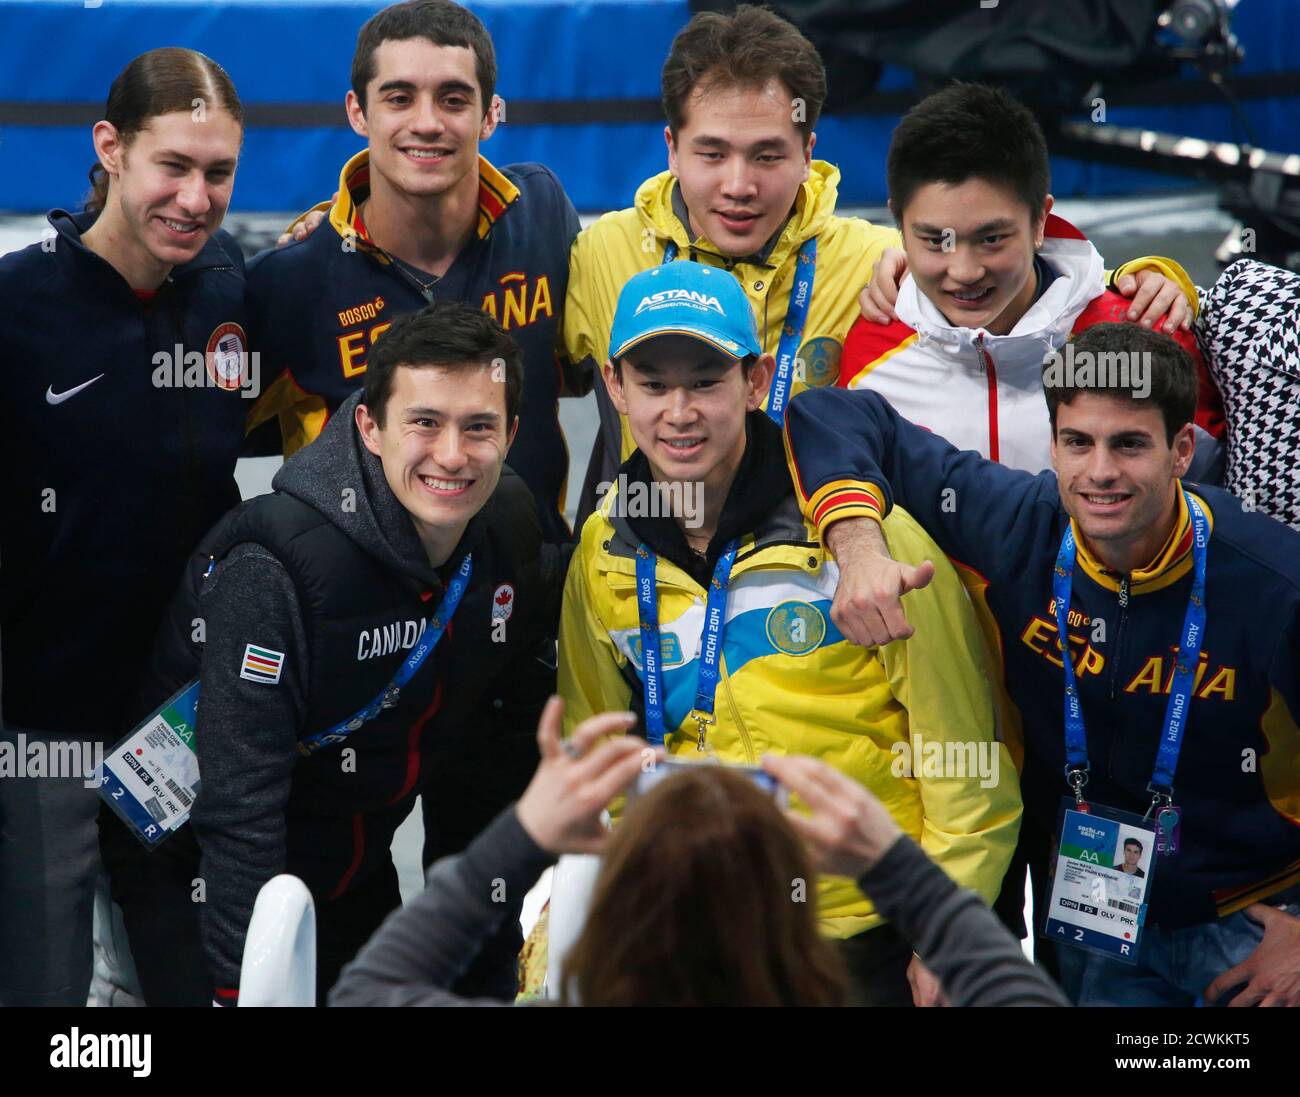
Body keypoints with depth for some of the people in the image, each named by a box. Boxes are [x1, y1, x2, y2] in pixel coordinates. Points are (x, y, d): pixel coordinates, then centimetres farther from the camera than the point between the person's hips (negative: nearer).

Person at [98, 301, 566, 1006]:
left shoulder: (515, 539, -8)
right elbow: (238, 810, -30)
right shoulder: (275, 569, -29)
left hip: (356, 872, 6)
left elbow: (495, 761, 5)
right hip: (198, 877, -6)